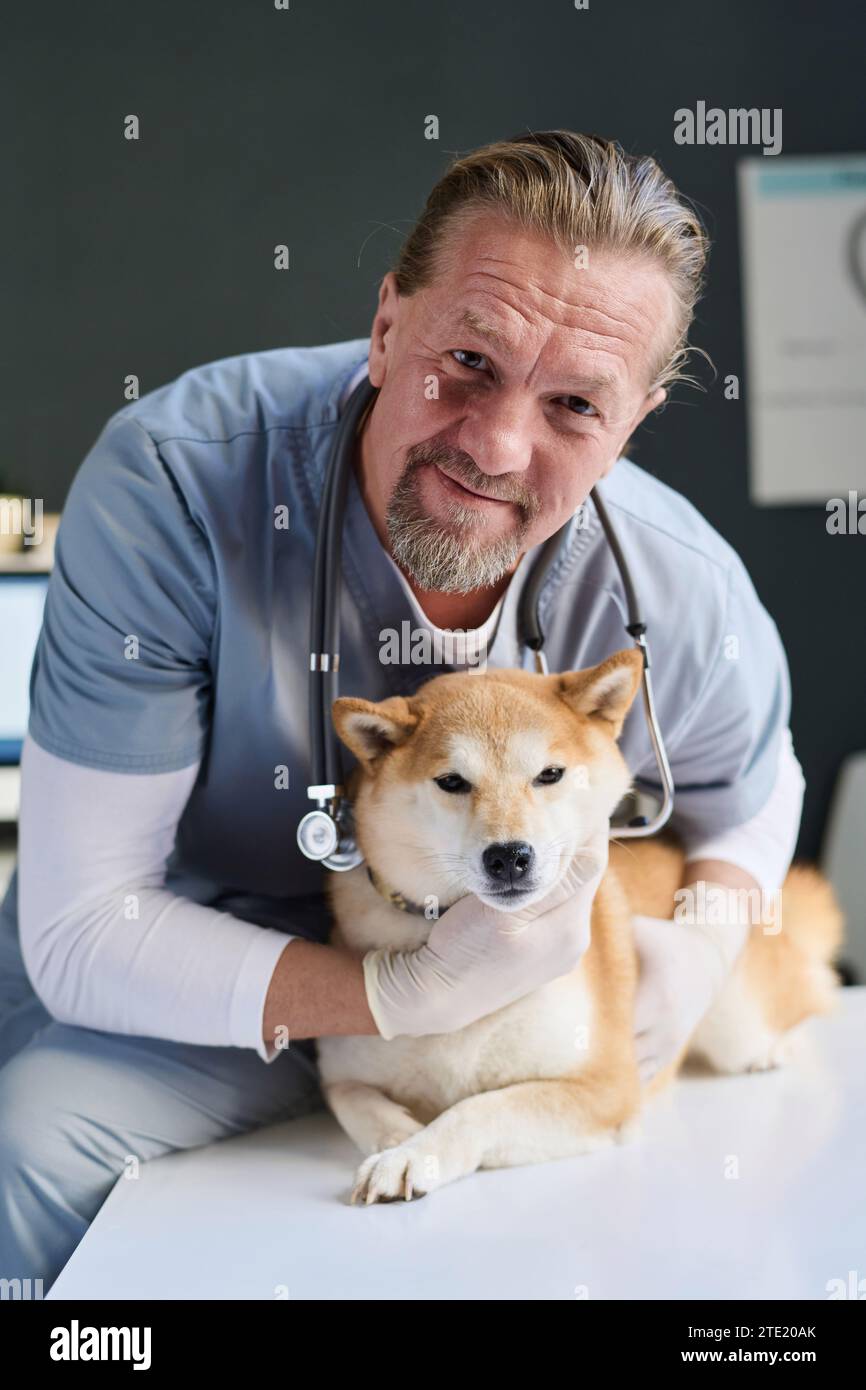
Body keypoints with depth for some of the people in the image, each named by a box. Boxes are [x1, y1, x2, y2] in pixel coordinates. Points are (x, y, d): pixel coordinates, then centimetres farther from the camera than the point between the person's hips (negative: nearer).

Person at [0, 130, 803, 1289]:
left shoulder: (688, 606, -20)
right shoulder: (171, 483, -30)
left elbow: (752, 791, 6)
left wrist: (708, 945, -15)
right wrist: (400, 998, -36)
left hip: (497, 994, 2)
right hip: (189, 978, -1)